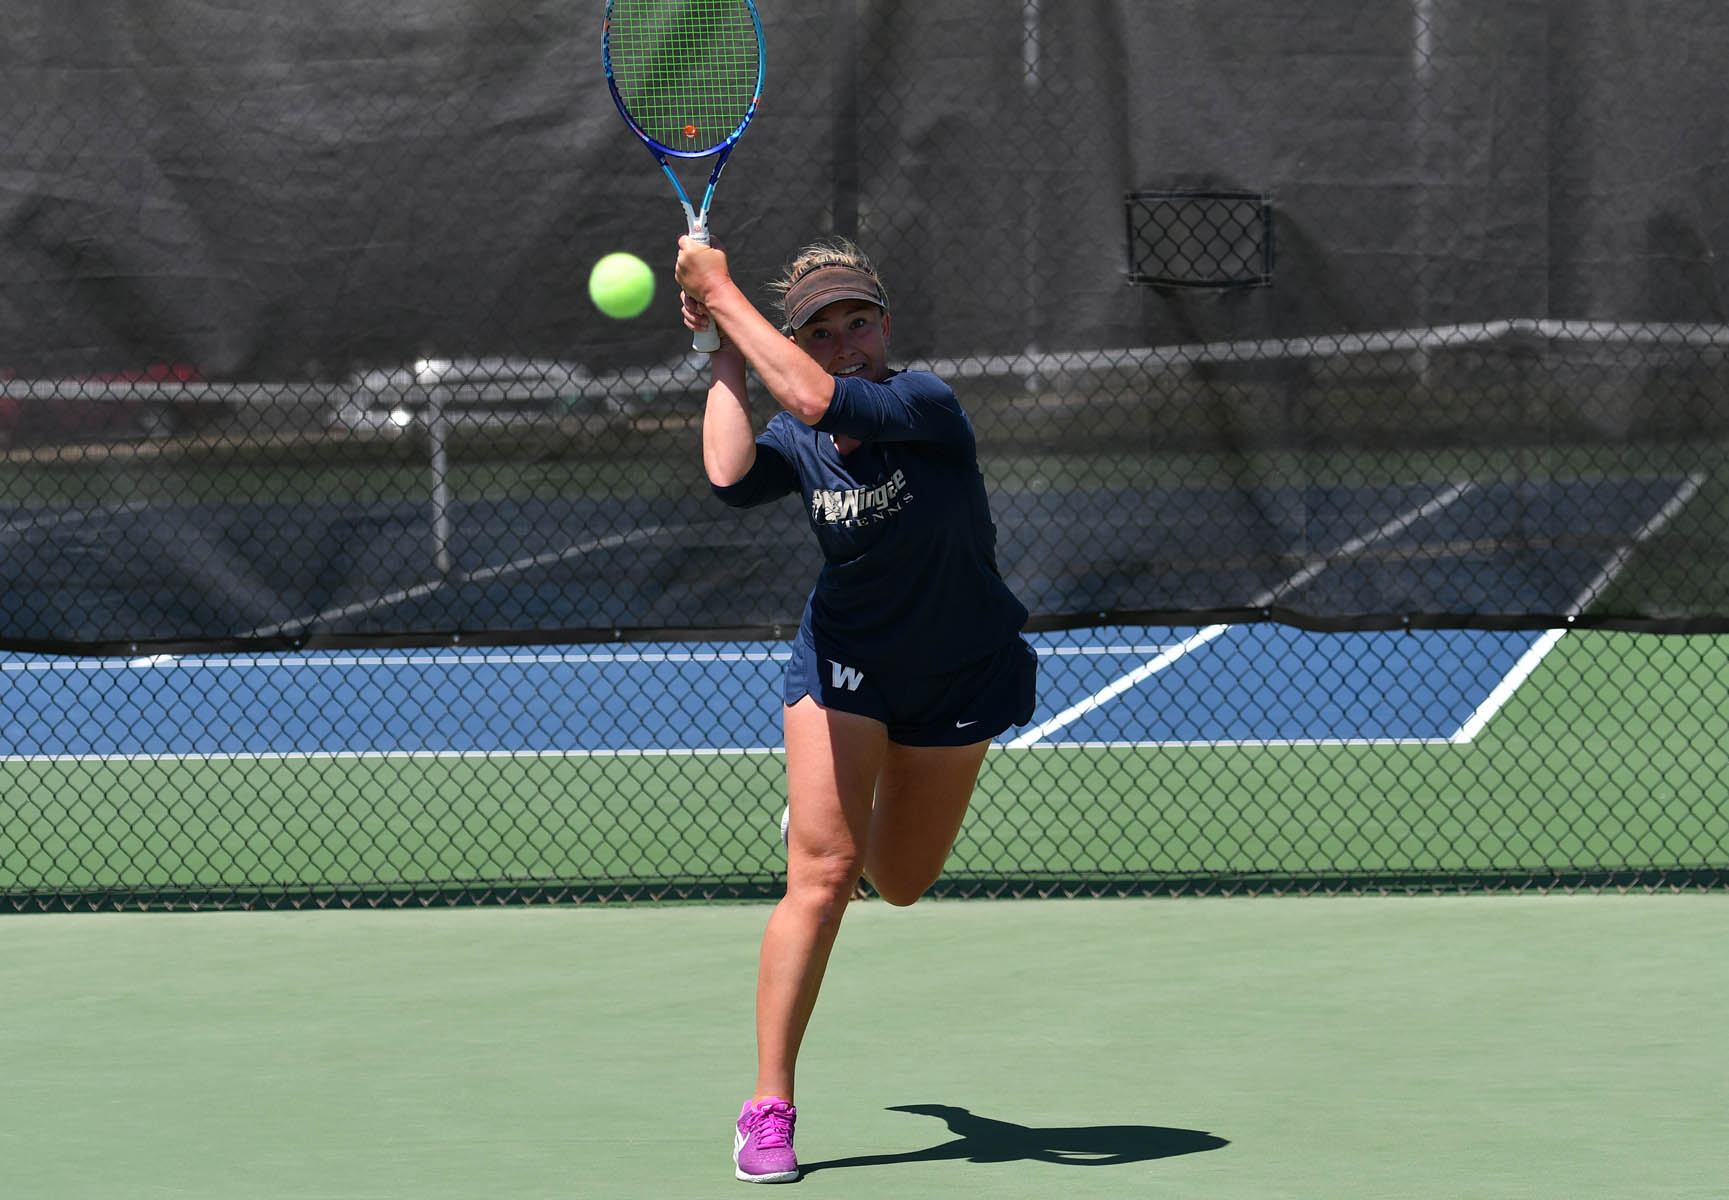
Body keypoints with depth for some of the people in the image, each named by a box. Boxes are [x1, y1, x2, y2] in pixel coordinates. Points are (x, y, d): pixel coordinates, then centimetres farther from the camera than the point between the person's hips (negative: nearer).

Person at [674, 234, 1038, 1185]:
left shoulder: (926, 404, -23)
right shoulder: (798, 446, -11)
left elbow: (820, 401, -41)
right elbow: (729, 477, -33)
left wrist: (725, 296, -35)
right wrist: (723, 351, -22)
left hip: (958, 677, -1)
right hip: (844, 667, 1)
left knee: (899, 883, 15)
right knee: (823, 874, -14)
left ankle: (824, 811, 53)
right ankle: (770, 1108, -9)